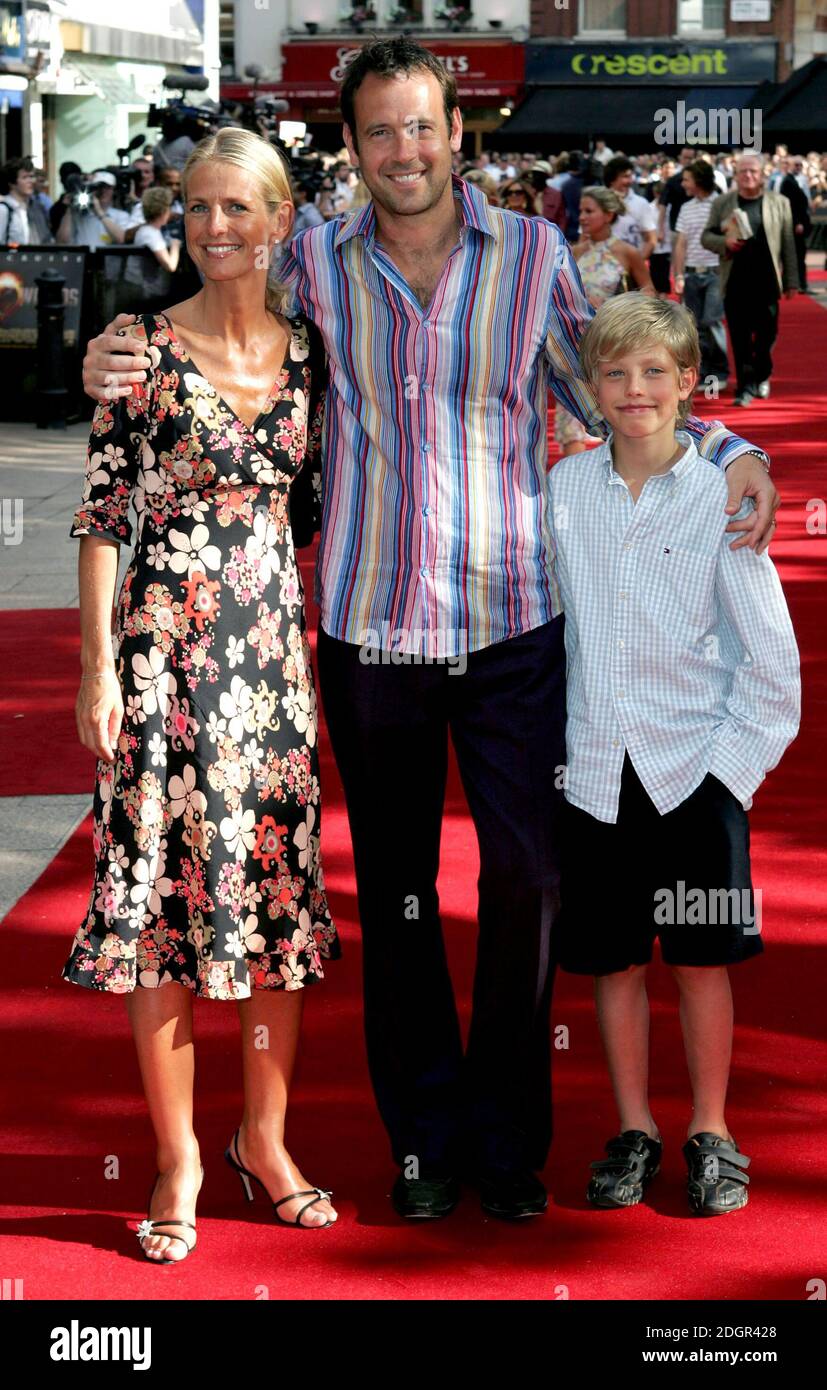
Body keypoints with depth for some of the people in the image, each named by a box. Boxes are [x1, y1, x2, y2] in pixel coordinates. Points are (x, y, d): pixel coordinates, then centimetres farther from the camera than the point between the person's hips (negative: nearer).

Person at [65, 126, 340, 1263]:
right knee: (161, 883, -1)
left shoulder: (306, 350, 7)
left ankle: (266, 1137, 23)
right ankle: (178, 1158, 11)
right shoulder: (145, 348, -4)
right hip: (165, 643, -3)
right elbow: (102, 510, -4)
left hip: (276, 644, 4)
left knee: (282, 886, 7)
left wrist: (324, 651, 10)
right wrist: (98, 668, -9)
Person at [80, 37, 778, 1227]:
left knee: (529, 878, 0)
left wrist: (722, 452, -6)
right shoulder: (313, 264, 2)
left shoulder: (534, 255, 1)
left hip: (513, 627, -1)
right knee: (395, 893, 9)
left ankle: (510, 1138, 17)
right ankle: (425, 1138, 24)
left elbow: (612, 395, 9)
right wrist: (117, 375, -6)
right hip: (369, 627, 1)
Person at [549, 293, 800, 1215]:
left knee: (702, 957, 4)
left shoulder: (720, 494, -5)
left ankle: (711, 1134, 18)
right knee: (613, 961, 8)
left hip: (696, 766, -2)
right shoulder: (563, 490, 3)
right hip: (592, 766, 2)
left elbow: (771, 653, -2)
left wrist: (735, 758, -8)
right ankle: (634, 1130, 22)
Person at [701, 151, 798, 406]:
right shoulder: (722, 203, 6)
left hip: (766, 282, 0)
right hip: (735, 282, 0)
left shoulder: (779, 203, 6)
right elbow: (706, 237, 8)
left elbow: (788, 244, 6)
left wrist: (791, 281, 3)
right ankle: (746, 386, 6)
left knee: (766, 334, 6)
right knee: (740, 338, 0)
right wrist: (725, 242, -14)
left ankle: (762, 376, 29)